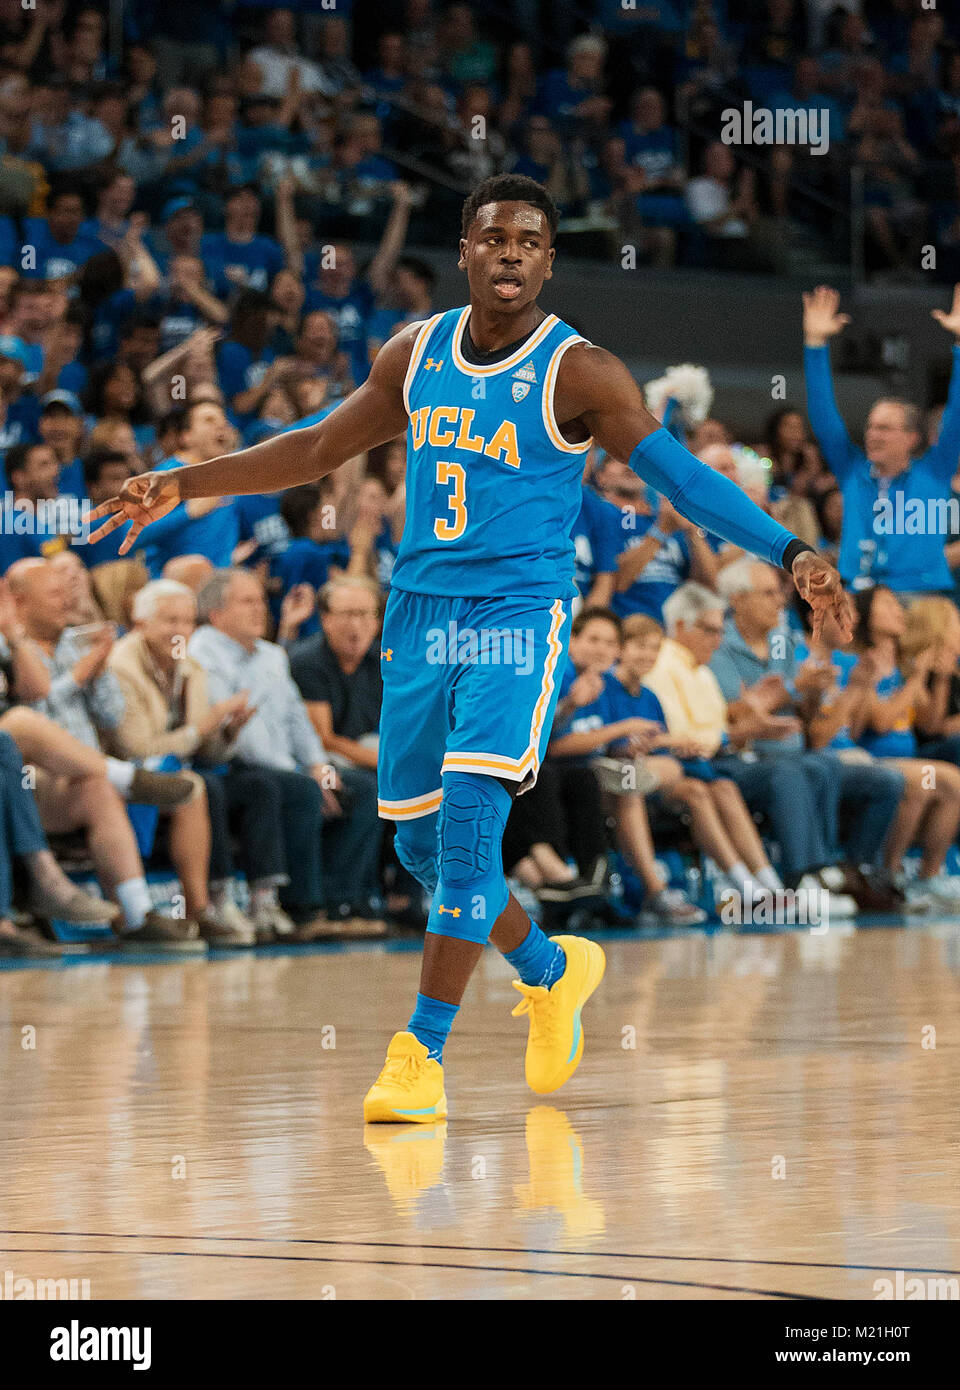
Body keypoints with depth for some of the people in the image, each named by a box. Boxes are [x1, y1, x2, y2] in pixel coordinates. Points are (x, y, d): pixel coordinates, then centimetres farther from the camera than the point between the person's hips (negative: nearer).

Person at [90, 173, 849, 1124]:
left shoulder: (578, 372, -8)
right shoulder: (415, 355, 7)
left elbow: (682, 475, -12)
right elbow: (316, 451, 18)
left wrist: (788, 554, -25)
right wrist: (181, 486, 15)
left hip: (519, 613, -6)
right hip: (419, 613, 6)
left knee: (468, 821, -19)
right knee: (420, 845, 10)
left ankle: (423, 1055, -15)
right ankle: (552, 972, 35)